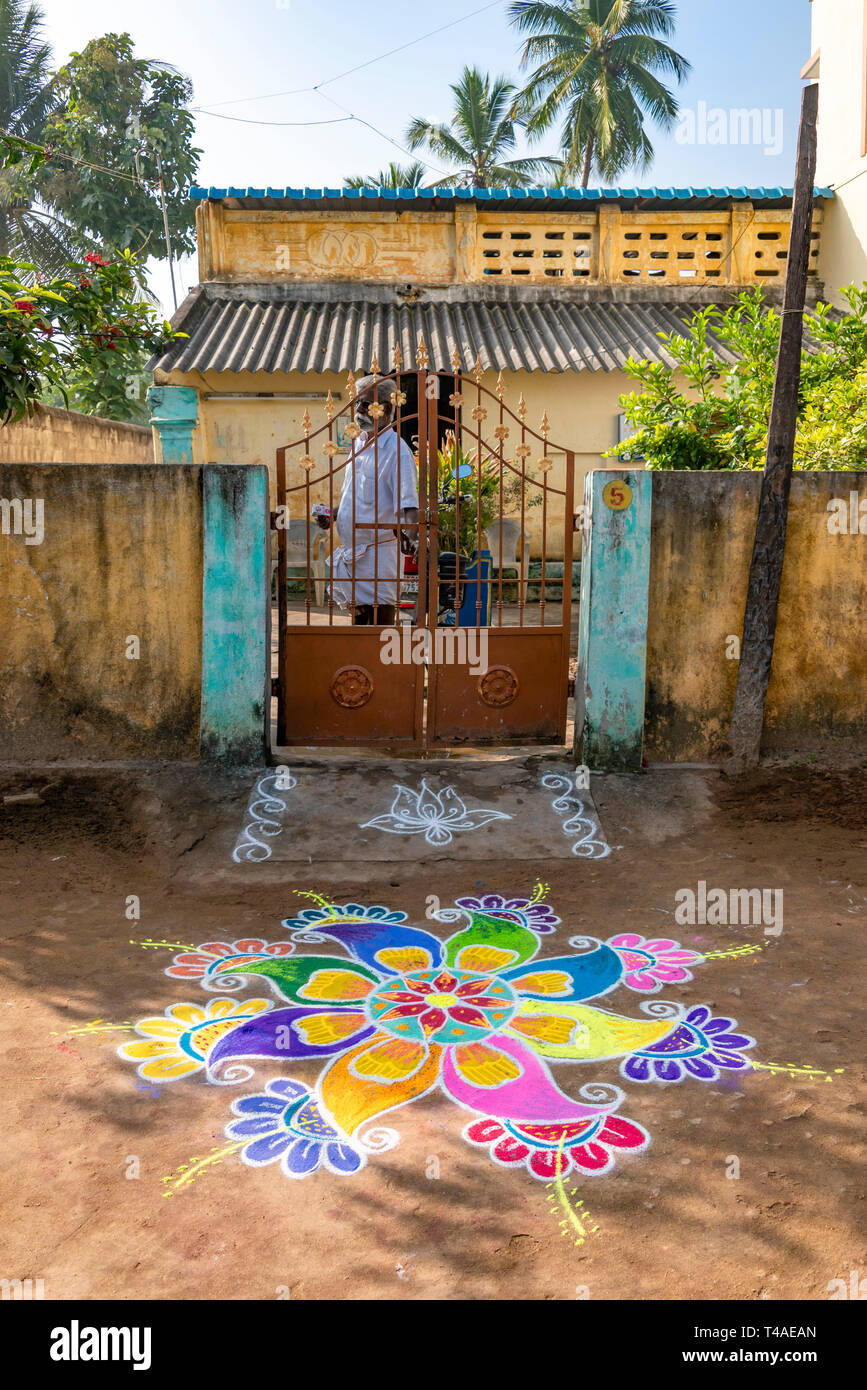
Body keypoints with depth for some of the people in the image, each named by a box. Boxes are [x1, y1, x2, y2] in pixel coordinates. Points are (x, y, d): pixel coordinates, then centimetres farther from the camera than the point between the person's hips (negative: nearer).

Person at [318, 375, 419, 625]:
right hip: (352, 548, 8)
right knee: (358, 618, 15)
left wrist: (411, 535, -35)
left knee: (380, 621, -6)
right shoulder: (359, 444, 14)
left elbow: (408, 503, -19)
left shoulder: (397, 450, -11)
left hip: (380, 547, -8)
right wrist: (332, 516, 10)